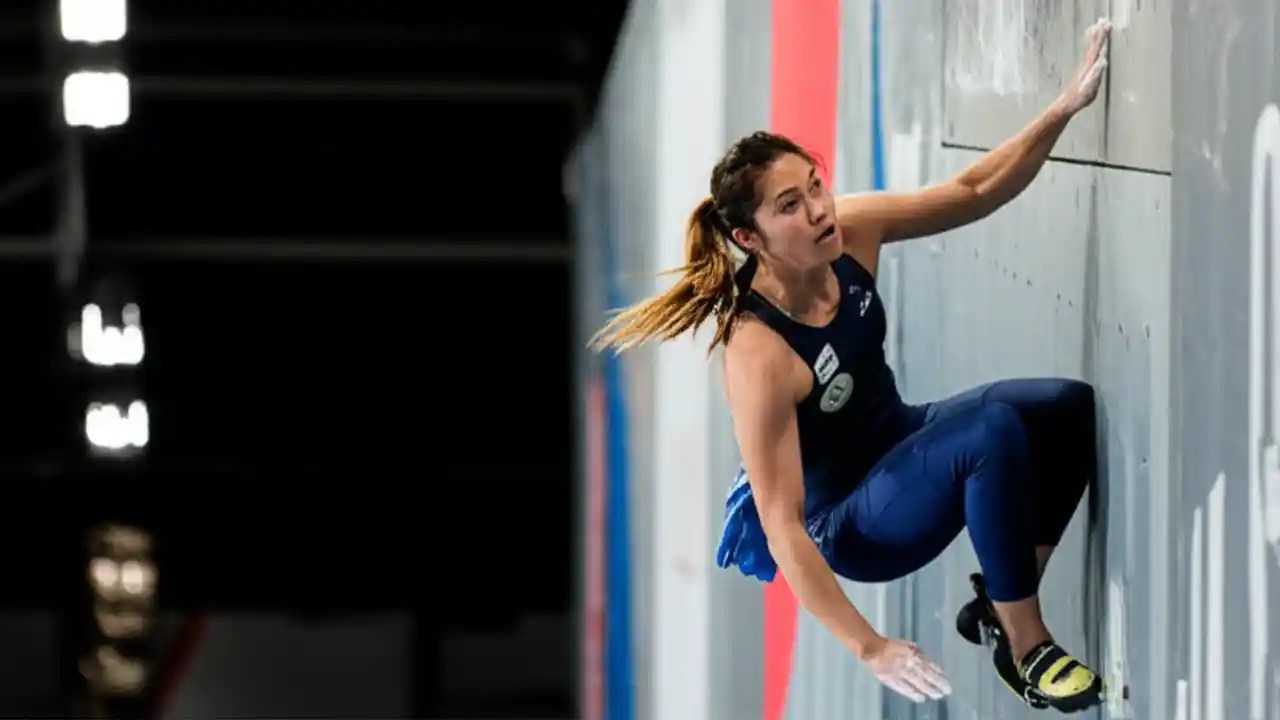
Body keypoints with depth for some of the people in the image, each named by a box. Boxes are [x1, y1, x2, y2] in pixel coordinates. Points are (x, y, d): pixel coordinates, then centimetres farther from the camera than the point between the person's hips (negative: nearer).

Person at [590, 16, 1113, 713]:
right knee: (995, 432, -31)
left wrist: (1066, 107, -21)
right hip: (844, 524, -8)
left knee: (1069, 408, -9)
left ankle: (998, 600, 3)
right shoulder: (758, 355, -32)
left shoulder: (850, 233, -15)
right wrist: (871, 649, -33)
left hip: (896, 441, 8)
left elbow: (975, 191, -6)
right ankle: (1025, 651, -18)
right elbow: (782, 527, -31)